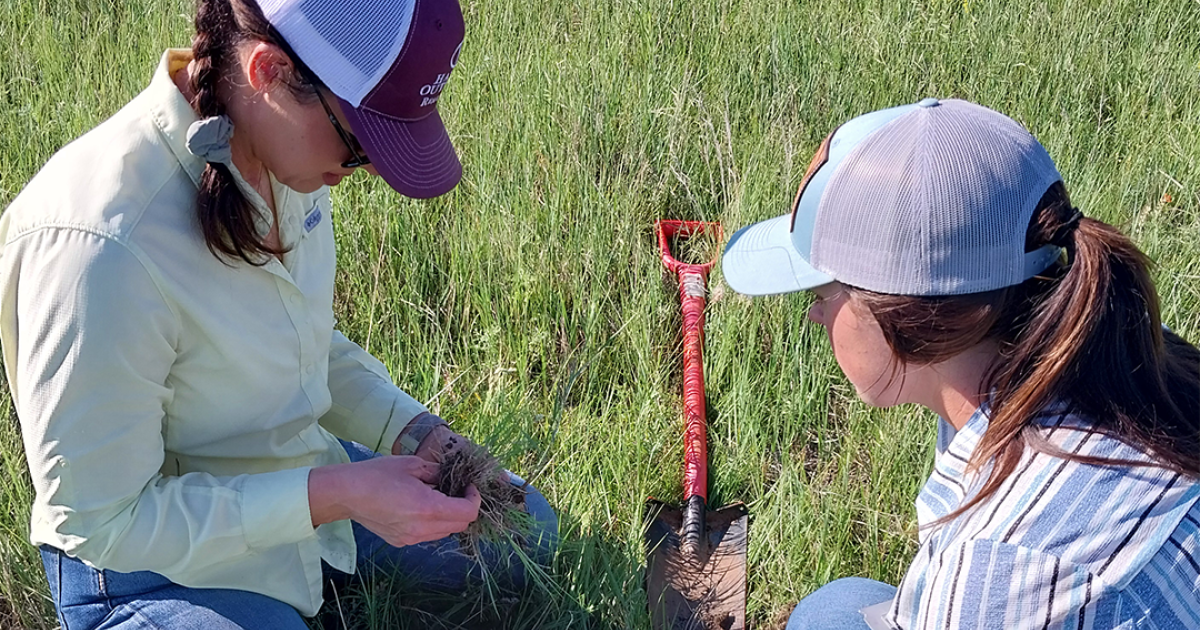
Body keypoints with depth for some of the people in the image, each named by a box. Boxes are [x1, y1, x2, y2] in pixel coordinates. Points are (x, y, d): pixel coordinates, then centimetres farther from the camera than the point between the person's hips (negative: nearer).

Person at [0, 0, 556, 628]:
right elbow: (99, 521, -28)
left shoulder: (281, 151, -10)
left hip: (296, 477, 8)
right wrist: (339, 493, -32)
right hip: (162, 567, -7)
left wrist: (412, 430, -7)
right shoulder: (101, 246, -36)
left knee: (524, 529, 17)